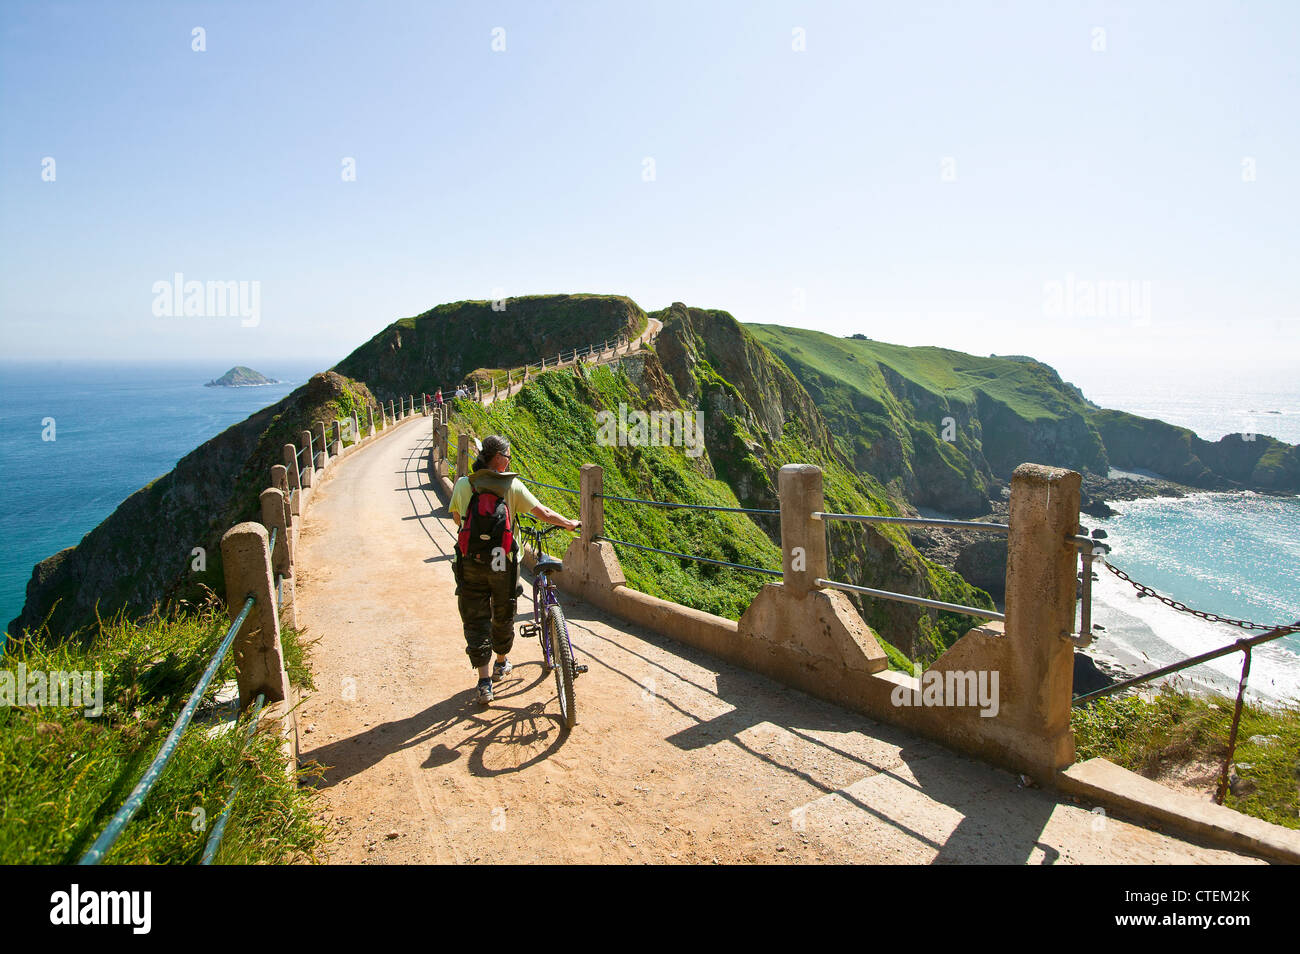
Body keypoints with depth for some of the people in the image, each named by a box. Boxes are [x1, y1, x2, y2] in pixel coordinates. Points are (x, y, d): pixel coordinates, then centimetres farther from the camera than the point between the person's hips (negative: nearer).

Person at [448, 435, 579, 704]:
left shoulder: (463, 484, -1)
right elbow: (544, 513, -5)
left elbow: (457, 518, 13)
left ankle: (484, 681, 5)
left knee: (475, 621, 7)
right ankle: (502, 663, 40)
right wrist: (571, 524, 10)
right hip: (503, 563, 0)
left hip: (470, 564, 1)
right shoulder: (512, 485, -6)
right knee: (503, 614, 21)